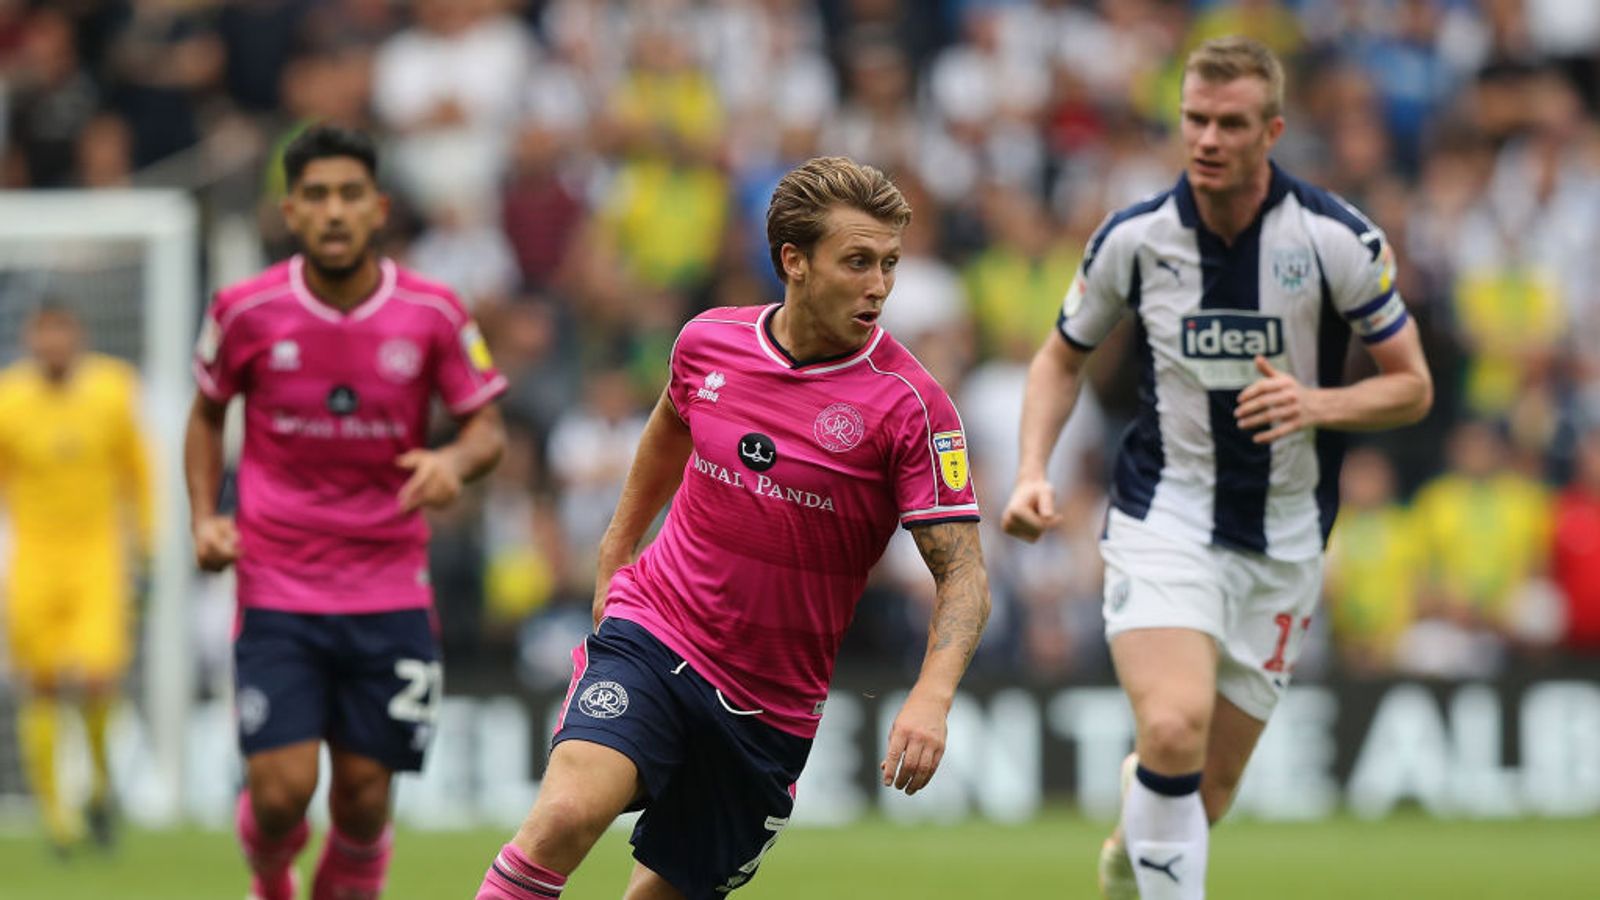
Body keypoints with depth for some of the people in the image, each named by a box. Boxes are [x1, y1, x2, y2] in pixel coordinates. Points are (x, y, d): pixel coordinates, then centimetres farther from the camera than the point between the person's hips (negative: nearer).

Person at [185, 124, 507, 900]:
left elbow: (487, 428, 4)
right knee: (282, 786, -11)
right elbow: (206, 415, 13)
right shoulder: (247, 311, -4)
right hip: (276, 588, -1)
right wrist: (205, 519, -1)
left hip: (388, 593, 1)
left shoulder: (433, 314, -4)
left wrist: (456, 460, -19)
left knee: (364, 793, 0)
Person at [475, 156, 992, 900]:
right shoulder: (708, 342, -2)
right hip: (649, 636, 0)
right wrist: (615, 551, 28)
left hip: (767, 708, 0)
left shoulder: (911, 404, -13)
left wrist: (931, 696, -31)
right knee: (567, 814, -26)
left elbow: (962, 573, -15)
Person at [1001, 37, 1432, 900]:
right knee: (1174, 728, -27)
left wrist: (1317, 404, -22)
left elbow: (1411, 385, -2)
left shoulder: (1338, 239, -10)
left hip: (1284, 537, 1)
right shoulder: (1134, 238, -7)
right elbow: (1061, 357, 10)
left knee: (1212, 783, 8)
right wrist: (1031, 472, -5)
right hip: (1163, 520, -1)